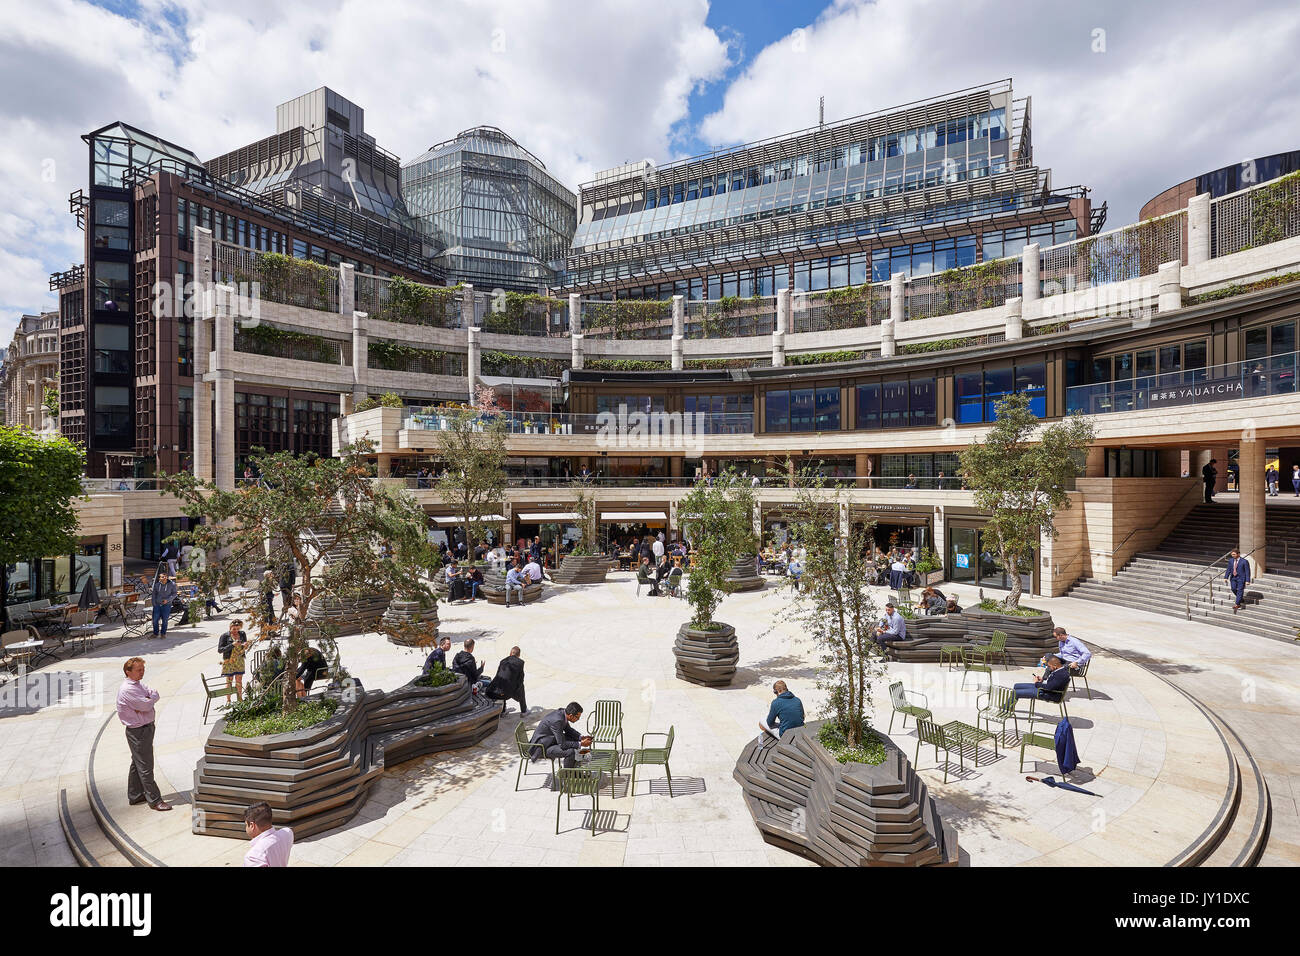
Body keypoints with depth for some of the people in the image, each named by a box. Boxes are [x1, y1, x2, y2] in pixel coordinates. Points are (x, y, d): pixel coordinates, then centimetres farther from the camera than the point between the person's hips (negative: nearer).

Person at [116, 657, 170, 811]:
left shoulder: (138, 684, 8)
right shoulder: (127, 689, -23)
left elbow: (155, 694, 3)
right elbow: (147, 705, -25)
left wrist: (146, 702, -15)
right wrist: (151, 699, -5)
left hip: (147, 726, 10)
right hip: (138, 732, -9)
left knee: (137, 764, 21)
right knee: (145, 767, -1)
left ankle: (135, 796, 35)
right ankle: (154, 800, 6)